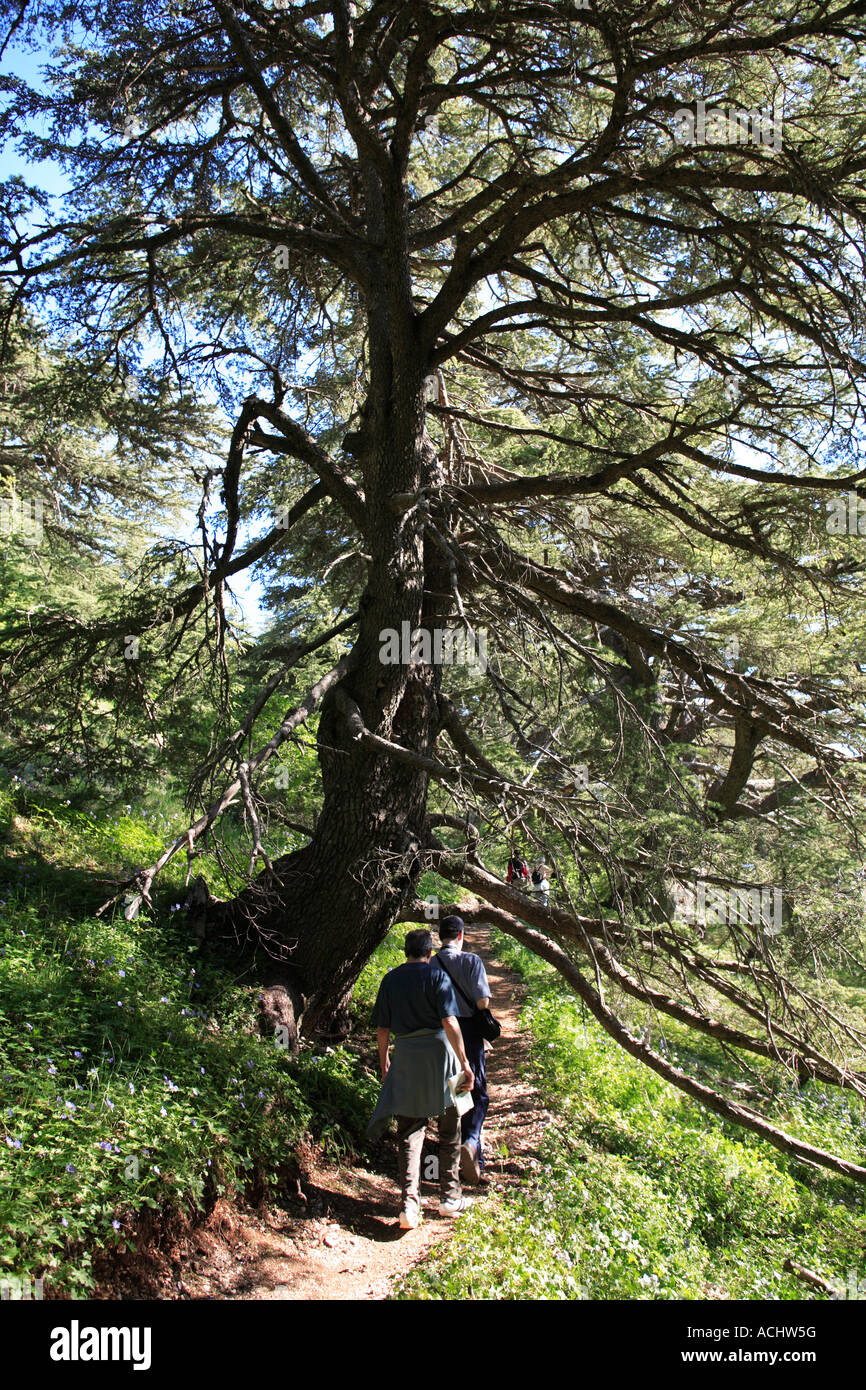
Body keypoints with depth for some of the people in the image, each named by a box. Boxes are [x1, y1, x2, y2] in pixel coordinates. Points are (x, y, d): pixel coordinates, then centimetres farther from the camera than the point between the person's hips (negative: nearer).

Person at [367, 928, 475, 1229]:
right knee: (448, 1129, 13)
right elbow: (449, 1022, -13)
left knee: (409, 1131, 8)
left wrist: (383, 1063, 21)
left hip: (405, 1055, 3)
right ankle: (450, 1197, 21)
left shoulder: (390, 979, 6)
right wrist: (464, 1063, -10)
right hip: (438, 1049, -3)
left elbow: (382, 1028, 8)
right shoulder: (436, 976, -5)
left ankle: (409, 1203, 0)